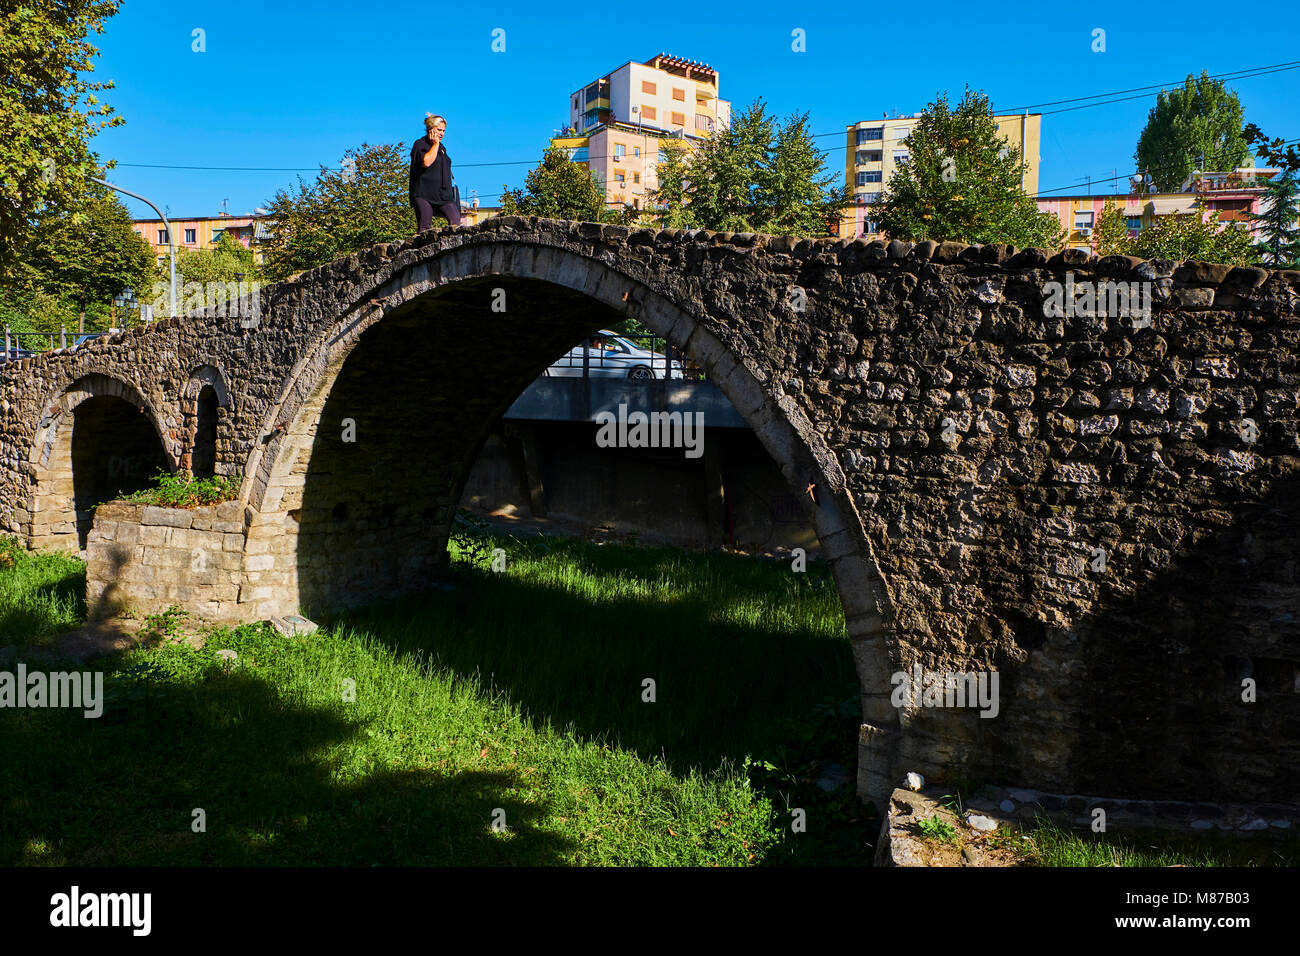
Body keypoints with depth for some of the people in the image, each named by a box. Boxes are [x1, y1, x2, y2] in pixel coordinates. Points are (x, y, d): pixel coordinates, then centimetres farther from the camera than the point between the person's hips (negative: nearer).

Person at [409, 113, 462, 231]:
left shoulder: (442, 148, 24)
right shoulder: (420, 144, 1)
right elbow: (426, 162, -18)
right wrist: (435, 144, -7)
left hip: (443, 194, 6)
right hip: (424, 195, -6)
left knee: (455, 220, -17)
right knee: (424, 227, -9)